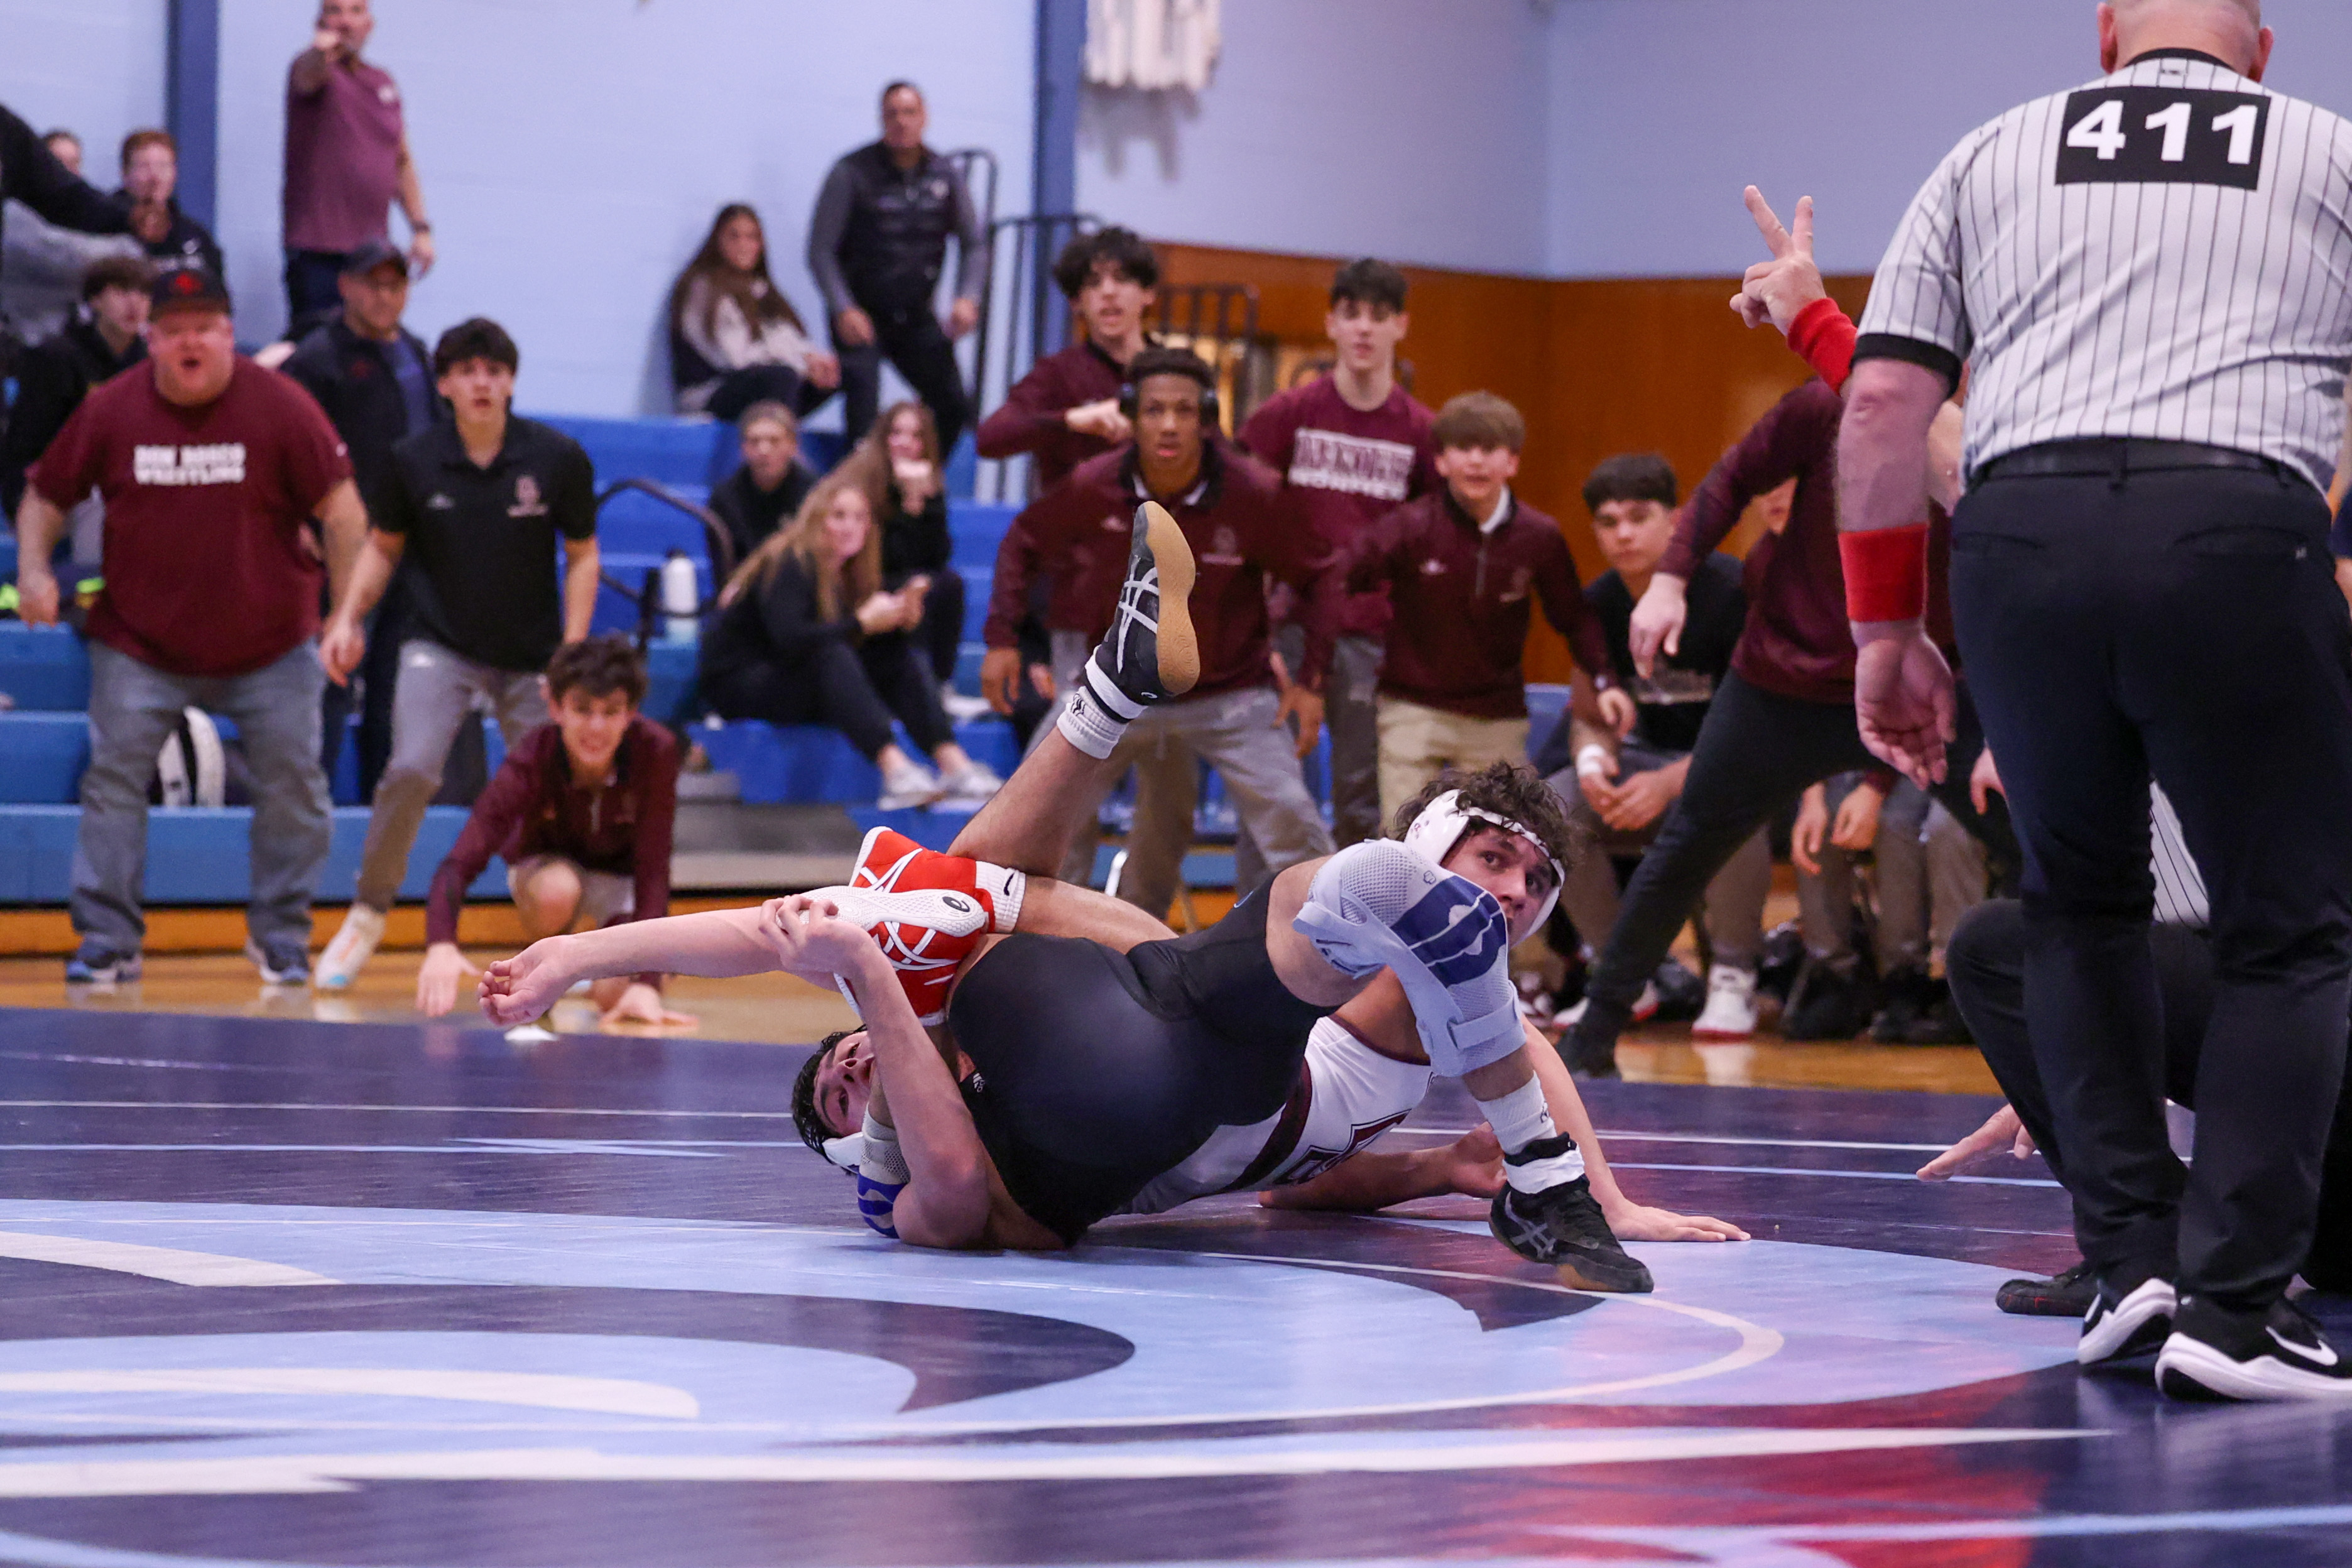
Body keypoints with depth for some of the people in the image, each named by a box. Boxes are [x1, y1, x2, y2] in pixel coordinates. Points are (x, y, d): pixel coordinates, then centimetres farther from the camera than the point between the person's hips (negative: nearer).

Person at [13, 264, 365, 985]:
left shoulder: (280, 405, -10)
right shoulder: (110, 410, -4)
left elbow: (340, 508, -7)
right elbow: (46, 494, 7)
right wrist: (33, 569, -10)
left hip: (268, 647, -1)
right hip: (139, 644, 1)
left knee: (294, 784, 1)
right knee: (112, 779, -5)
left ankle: (280, 935, 16)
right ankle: (107, 939, 2)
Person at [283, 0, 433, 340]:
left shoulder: (383, 82, 16)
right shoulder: (313, 70, -3)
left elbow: (402, 161, 23)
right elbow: (309, 75, -29)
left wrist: (421, 227, 16)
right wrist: (321, 53, -53)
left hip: (374, 248, 6)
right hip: (319, 250, -6)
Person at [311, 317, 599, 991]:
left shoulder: (558, 457, -8)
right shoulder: (414, 459, -8)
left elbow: (582, 556, 2)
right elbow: (383, 547, 8)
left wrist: (572, 653, -5)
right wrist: (348, 618, -6)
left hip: (532, 656, 1)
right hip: (439, 647, -1)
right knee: (410, 770, -23)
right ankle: (366, 920, -6)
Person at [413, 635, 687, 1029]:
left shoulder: (655, 751, -34)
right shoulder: (530, 763, -34)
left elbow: (653, 869, -35)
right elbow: (460, 864, -42)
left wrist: (647, 982, -46)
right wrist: (440, 946, -63)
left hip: (621, 874, 1)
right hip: (546, 864, -1)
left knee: (615, 994, -24)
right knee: (555, 894, -37)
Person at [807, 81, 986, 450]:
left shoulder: (945, 176, 3)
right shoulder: (853, 173, -9)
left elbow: (974, 243, 11)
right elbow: (821, 249, -9)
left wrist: (968, 297, -7)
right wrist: (843, 310, -22)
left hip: (916, 317, 4)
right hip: (859, 317, -4)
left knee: (953, 407, -1)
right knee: (864, 415, -19)